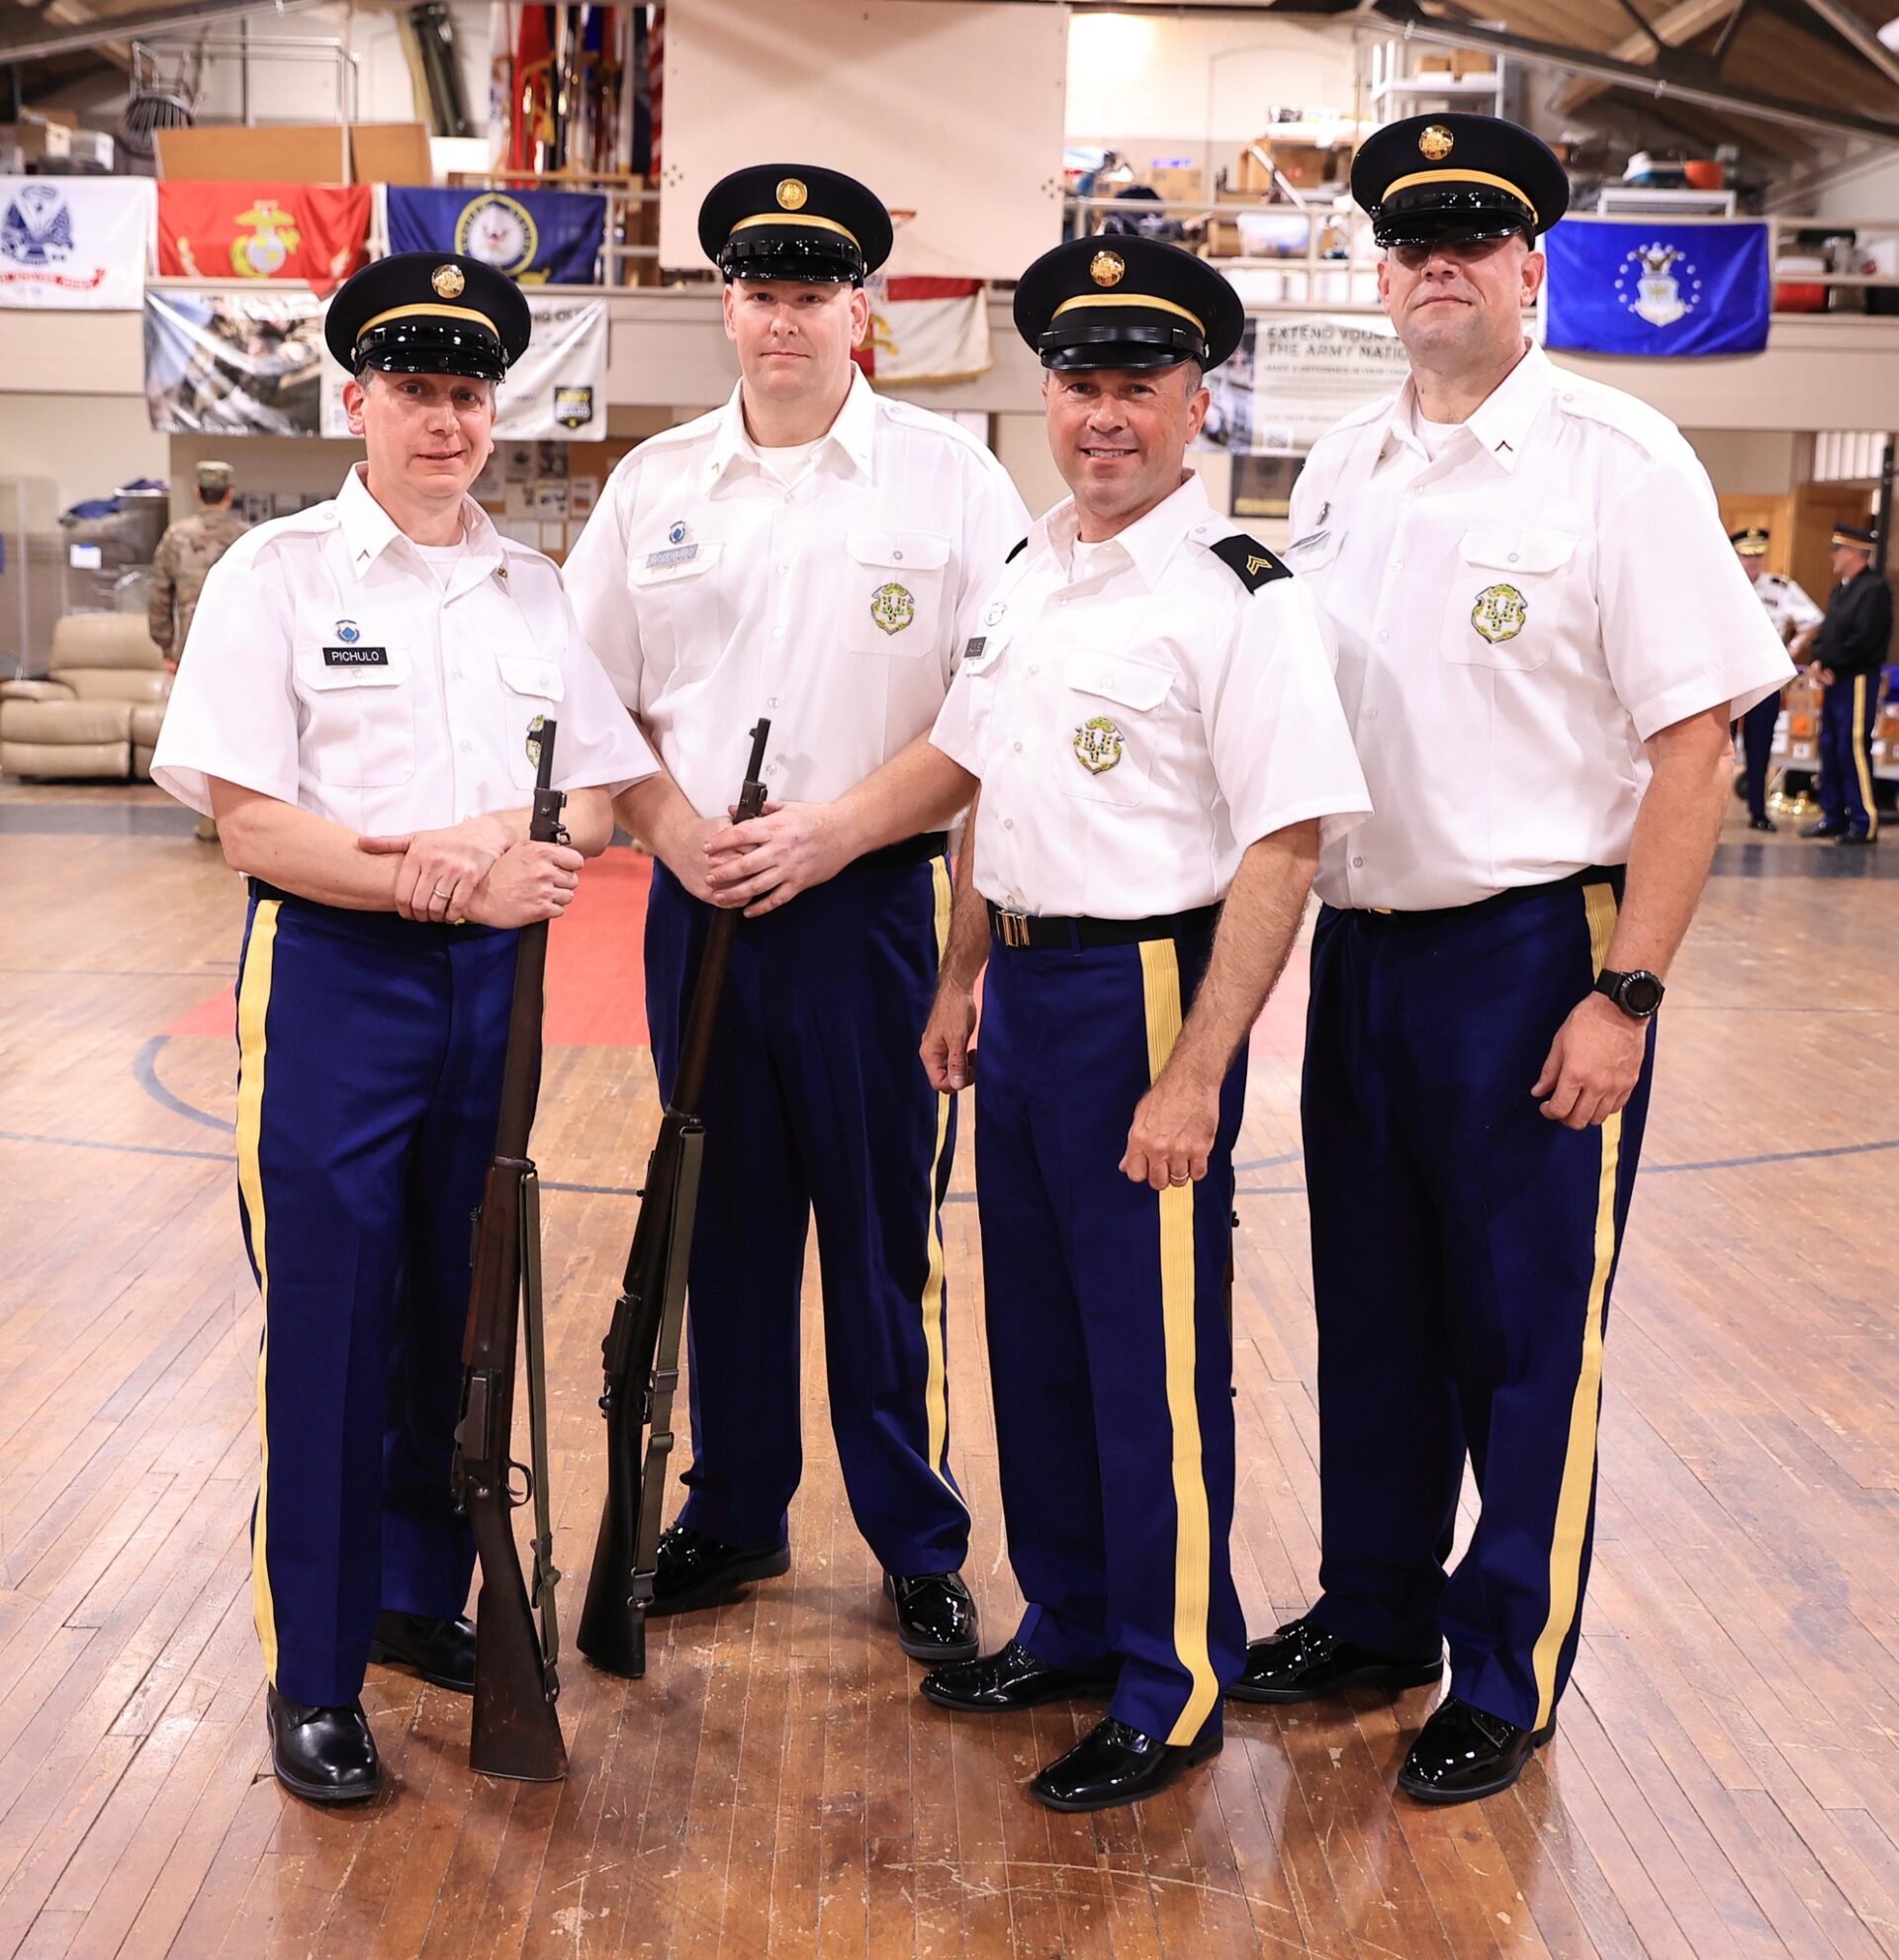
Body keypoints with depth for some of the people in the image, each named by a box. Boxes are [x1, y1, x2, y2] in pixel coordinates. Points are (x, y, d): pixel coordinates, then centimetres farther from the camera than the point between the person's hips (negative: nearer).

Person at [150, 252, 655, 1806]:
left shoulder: (535, 588, 11)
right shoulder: (278, 573, -3)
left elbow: (600, 800, 8)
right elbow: (252, 821, -11)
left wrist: (489, 837, -13)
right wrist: (451, 888, -18)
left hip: (496, 978, 5)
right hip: (334, 974, -4)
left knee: (465, 1310, 12)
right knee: (328, 1323, 0)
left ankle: (421, 1597, 31)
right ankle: (311, 1677, 13)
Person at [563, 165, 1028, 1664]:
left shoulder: (952, 477, -2)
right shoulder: (654, 483, 9)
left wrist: (834, 832, -13)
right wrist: (670, 825, -5)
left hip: (869, 906, -3)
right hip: (696, 902, 4)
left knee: (886, 1232, 2)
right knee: (725, 1224, 12)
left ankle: (920, 1543, 17)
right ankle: (733, 1515, 27)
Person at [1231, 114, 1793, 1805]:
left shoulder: (1620, 462, -8)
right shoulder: (1337, 472, 9)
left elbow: (1695, 738, -12)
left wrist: (1625, 992, -17)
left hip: (1536, 953, -5)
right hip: (1359, 949, 6)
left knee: (1528, 1332, 6)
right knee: (1372, 1308, 16)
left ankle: (1508, 1676, 22)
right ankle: (1376, 1614, 34)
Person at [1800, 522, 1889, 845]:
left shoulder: (1873, 589, -12)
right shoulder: (1840, 590, 17)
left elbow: (1864, 639, -21)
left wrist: (1830, 663, -15)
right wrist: (1817, 660, -3)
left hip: (1858, 681, -9)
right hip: (1834, 680, 9)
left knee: (1853, 749, -9)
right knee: (1830, 748, 10)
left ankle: (1865, 824, -5)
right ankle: (1833, 816, 18)